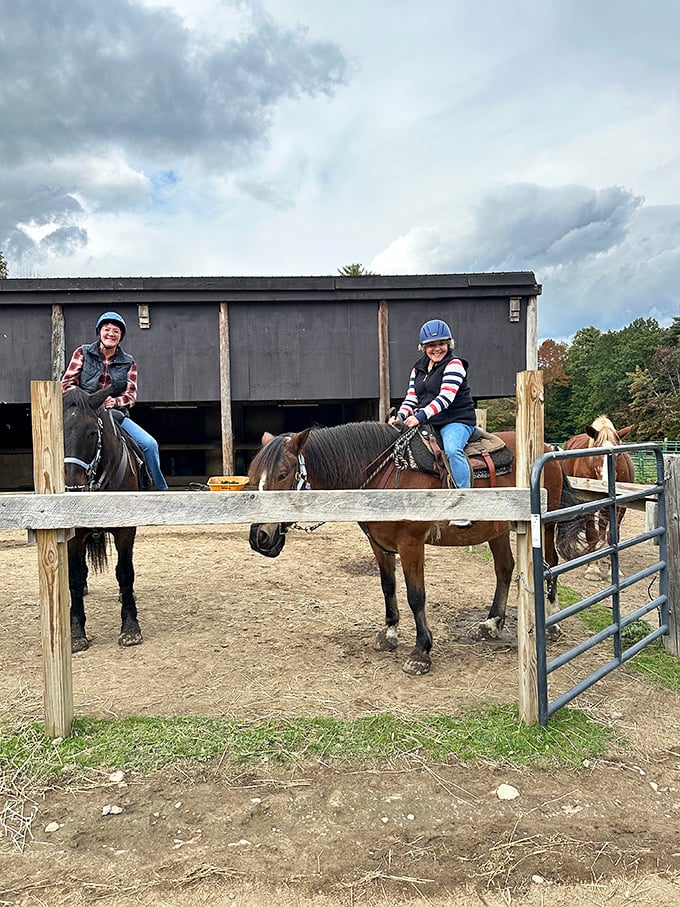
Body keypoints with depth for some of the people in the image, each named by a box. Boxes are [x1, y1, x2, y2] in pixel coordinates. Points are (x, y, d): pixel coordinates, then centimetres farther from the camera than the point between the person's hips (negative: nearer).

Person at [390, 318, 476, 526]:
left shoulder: (454, 365, -6)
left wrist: (420, 416, -30)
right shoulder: (418, 368, 16)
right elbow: (411, 398, 13)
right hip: (428, 423, 8)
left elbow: (445, 398, -19)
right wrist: (401, 416, -8)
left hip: (456, 421, -7)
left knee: (452, 449, -35)